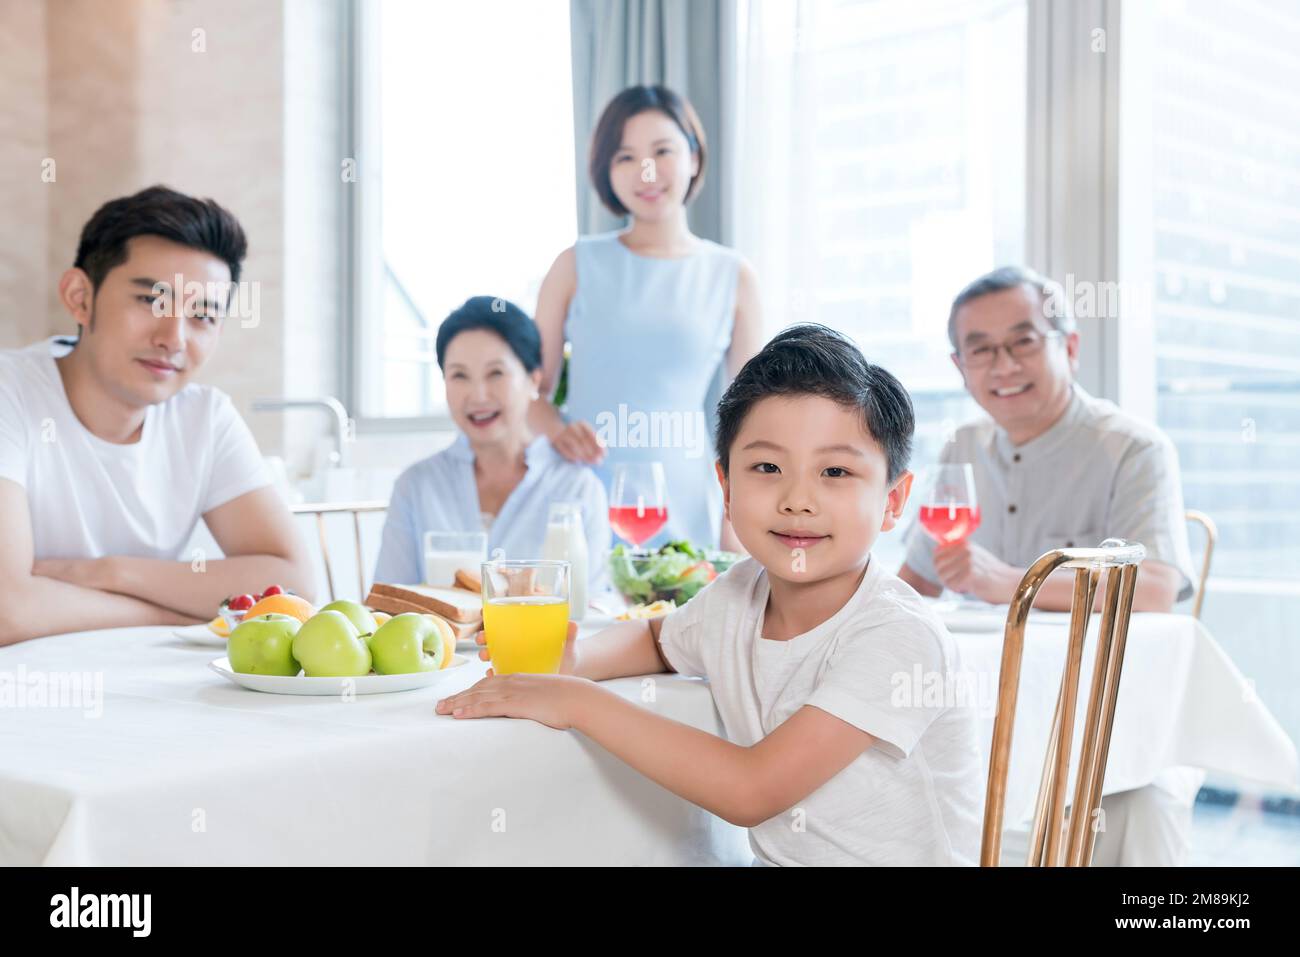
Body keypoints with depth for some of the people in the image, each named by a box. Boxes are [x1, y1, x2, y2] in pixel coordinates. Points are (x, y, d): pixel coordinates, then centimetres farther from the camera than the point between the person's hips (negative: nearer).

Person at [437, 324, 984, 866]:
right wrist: (575, 659, -2)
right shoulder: (736, 595, -2)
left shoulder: (899, 636, -21)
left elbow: (751, 790, -24)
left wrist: (579, 701, -20)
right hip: (779, 859, 5)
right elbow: (657, 639, 20)